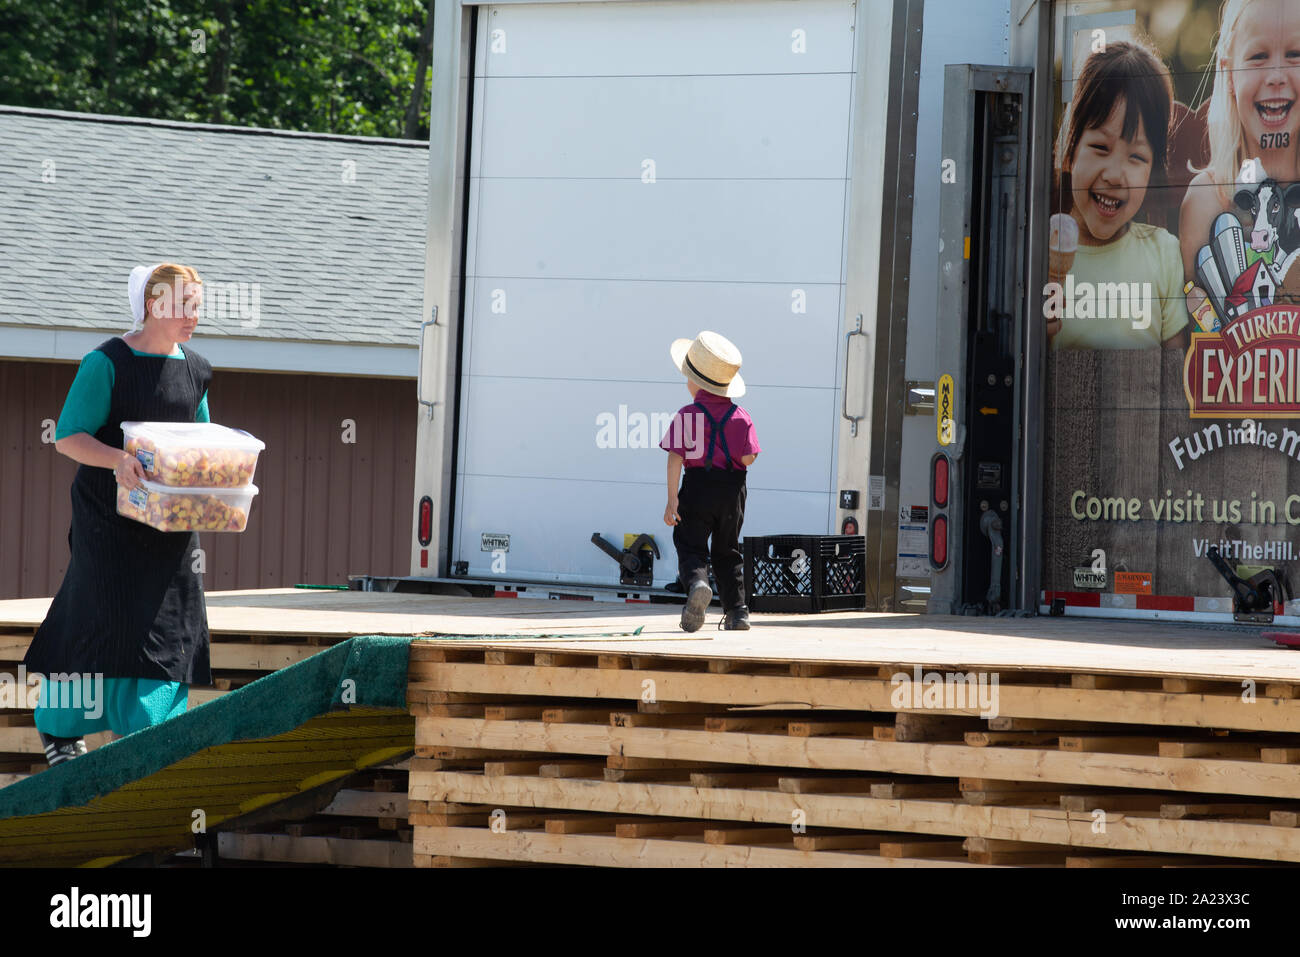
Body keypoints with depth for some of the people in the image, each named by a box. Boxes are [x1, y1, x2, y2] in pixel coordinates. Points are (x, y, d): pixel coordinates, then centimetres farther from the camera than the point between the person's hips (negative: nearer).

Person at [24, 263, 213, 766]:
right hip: (110, 515, -6)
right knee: (107, 616, -6)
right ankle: (60, 727, 10)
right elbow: (68, 437, -12)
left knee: (170, 625, 1)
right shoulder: (107, 362, -9)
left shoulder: (195, 369, 11)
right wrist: (117, 459, -29)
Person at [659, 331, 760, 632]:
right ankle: (737, 611, 13)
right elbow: (748, 458, -6)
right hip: (733, 490, 3)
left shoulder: (687, 415, -7)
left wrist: (672, 500, -12)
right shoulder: (741, 416, 0)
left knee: (691, 547, -1)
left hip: (698, 486, -3)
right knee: (727, 552, 16)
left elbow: (675, 458, -12)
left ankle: (697, 583, -33)